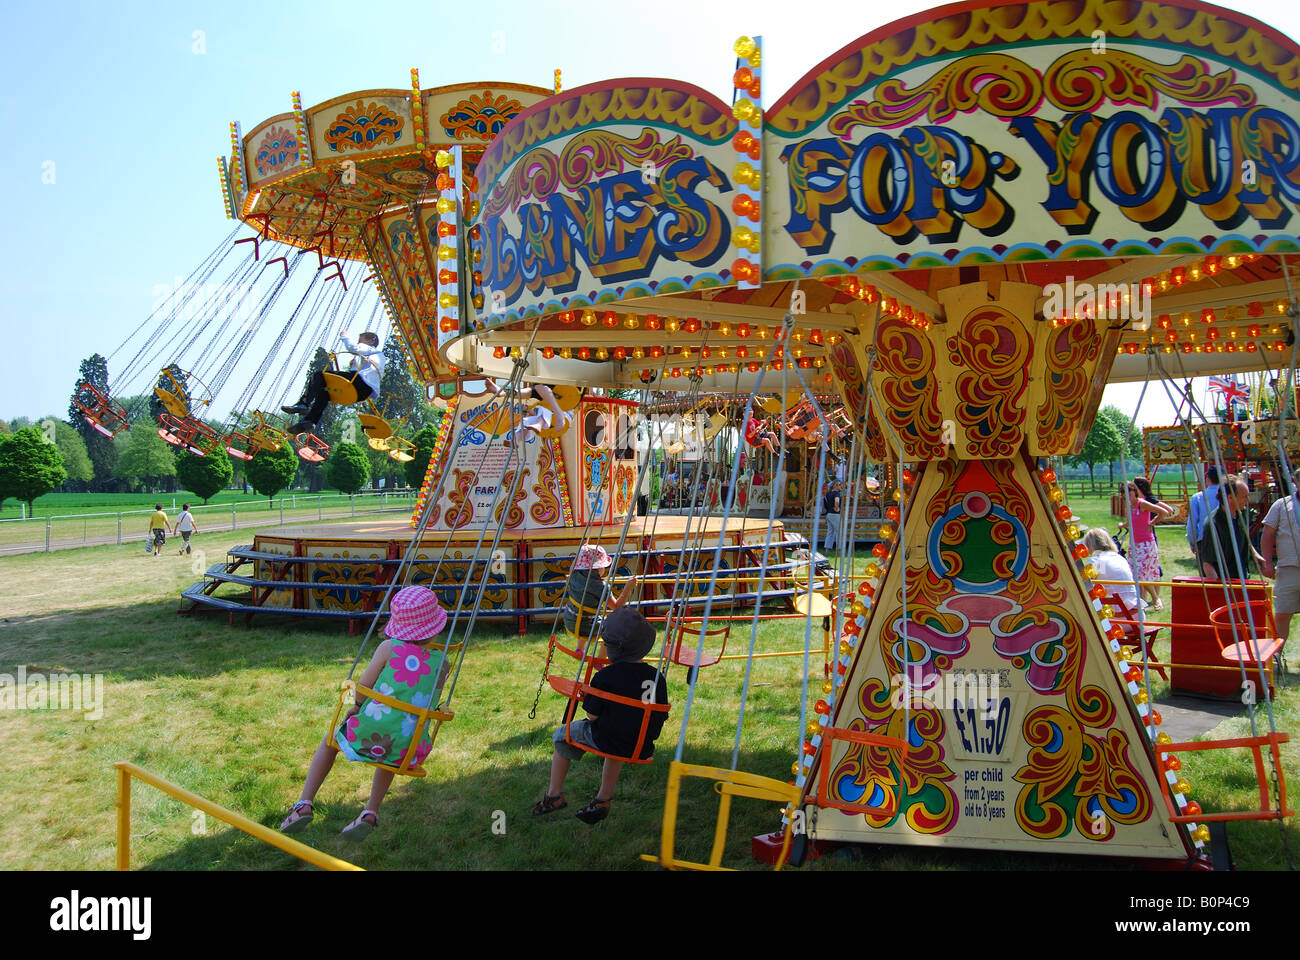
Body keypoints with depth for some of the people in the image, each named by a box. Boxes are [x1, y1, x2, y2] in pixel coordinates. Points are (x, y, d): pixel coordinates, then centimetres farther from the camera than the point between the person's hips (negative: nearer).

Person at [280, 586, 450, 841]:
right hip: (406, 754, 2)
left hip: (365, 740, -2)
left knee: (331, 739, 32)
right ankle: (371, 813, 25)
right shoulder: (443, 662, 3)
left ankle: (305, 804, 23)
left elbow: (362, 690, -1)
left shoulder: (390, 648, -5)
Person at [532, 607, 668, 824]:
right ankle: (603, 801, 40)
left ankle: (554, 794, 28)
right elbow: (661, 718, 2)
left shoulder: (605, 677, -19)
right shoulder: (656, 677, -6)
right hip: (642, 748, 5)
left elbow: (592, 715, -13)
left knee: (562, 735, 22)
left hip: (606, 740, -4)